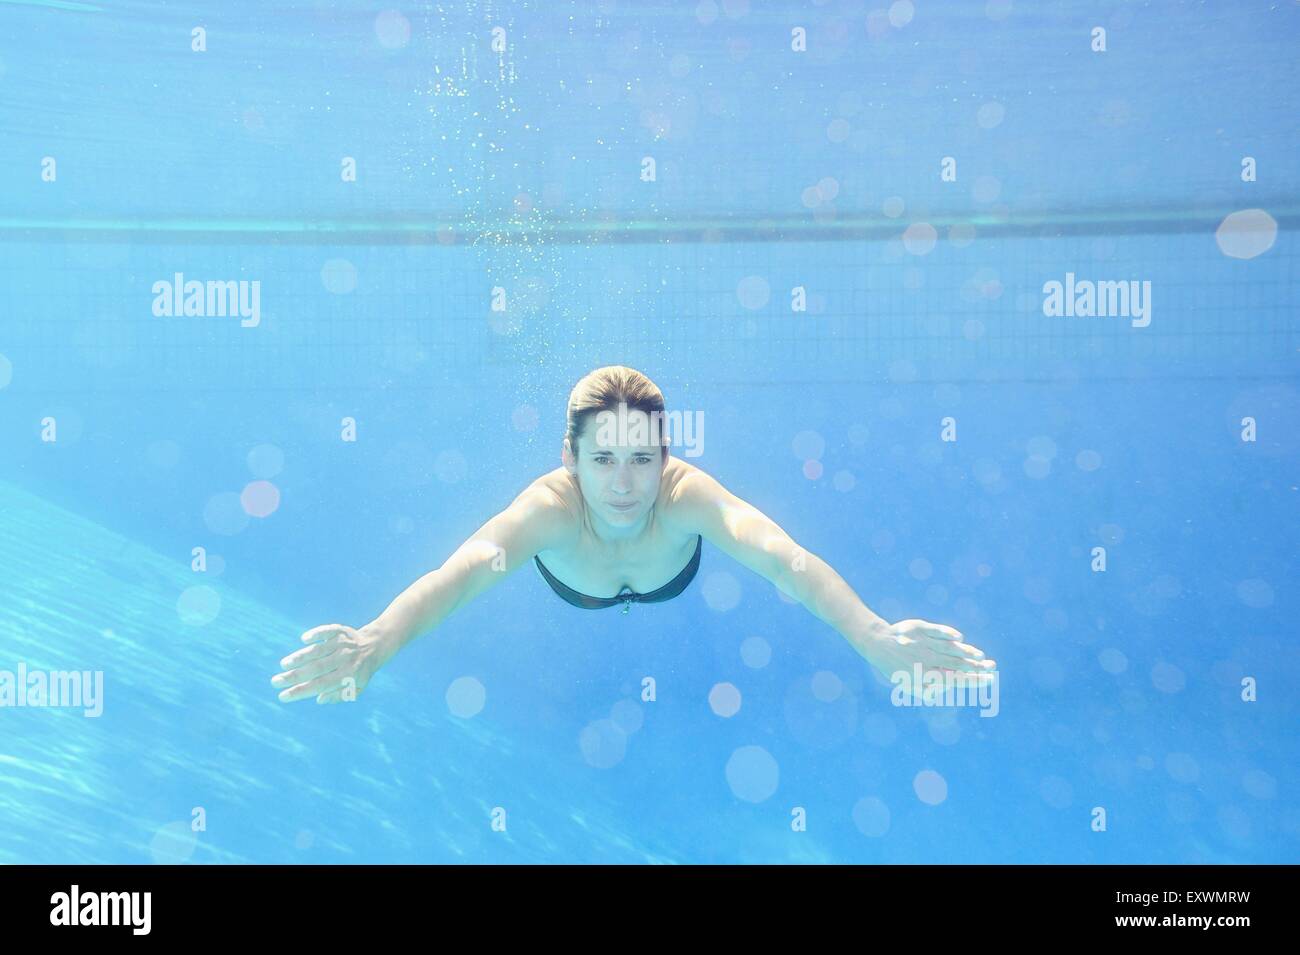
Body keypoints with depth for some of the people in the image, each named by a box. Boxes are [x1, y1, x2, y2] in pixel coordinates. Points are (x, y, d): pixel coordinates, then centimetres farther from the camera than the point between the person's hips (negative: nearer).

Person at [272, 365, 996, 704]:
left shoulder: (686, 494, -48)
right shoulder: (551, 506, -47)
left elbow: (785, 558, -66)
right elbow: (457, 574, -65)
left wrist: (872, 637, -85)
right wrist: (374, 646, -86)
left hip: (674, 604, 0)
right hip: (571, 616, 0)